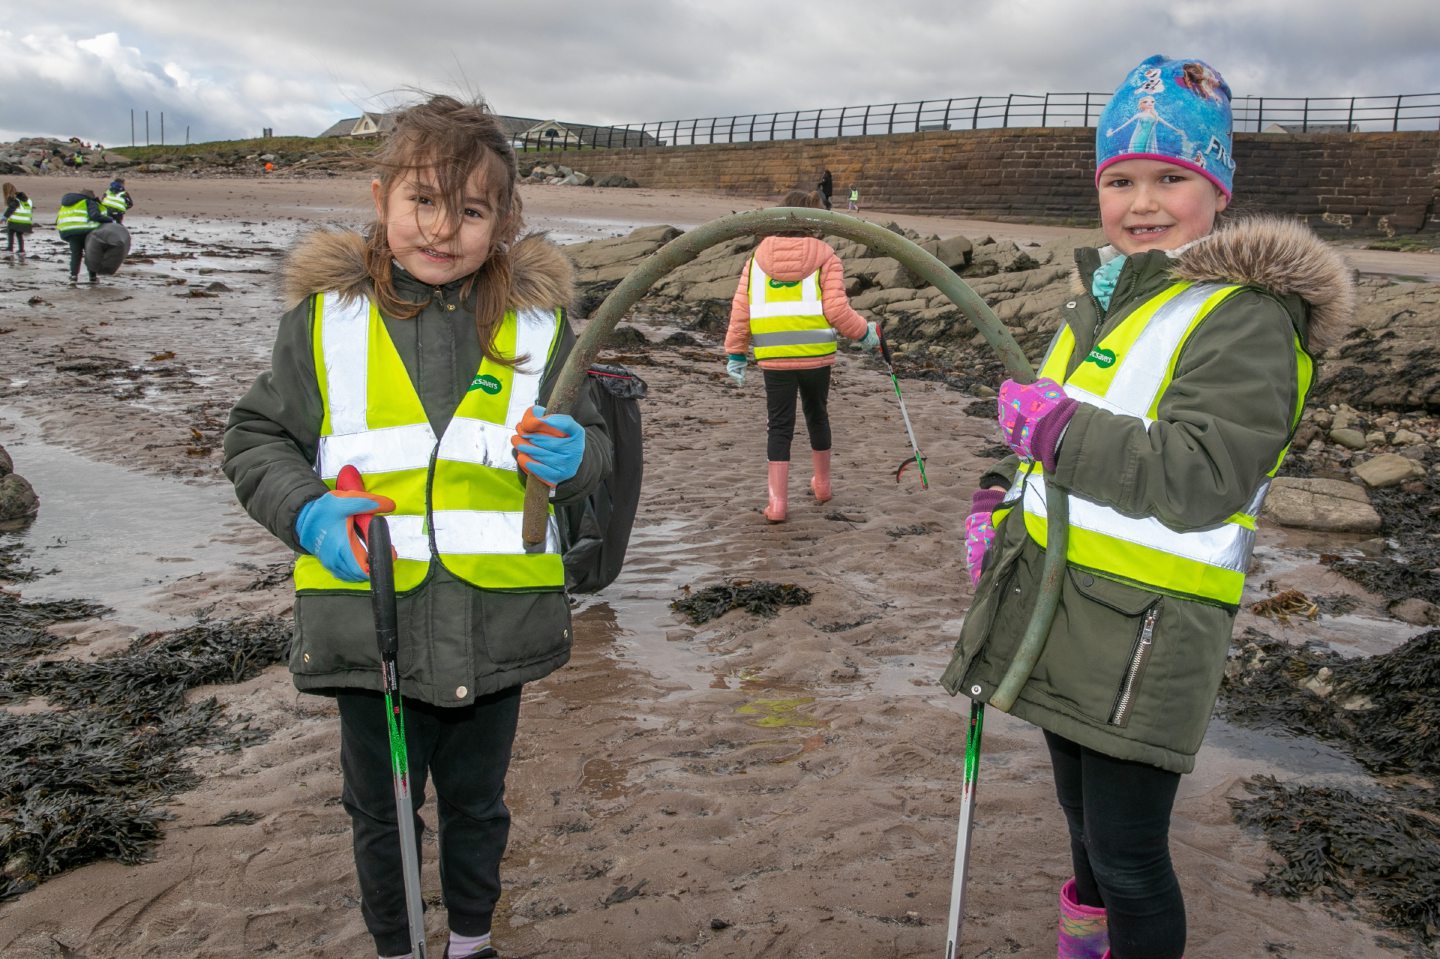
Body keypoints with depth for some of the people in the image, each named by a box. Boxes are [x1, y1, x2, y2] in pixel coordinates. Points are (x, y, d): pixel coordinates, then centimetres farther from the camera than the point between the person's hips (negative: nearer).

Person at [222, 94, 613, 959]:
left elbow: (595, 445, 6)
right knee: (382, 811, 20)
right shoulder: (326, 314, -4)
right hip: (369, 620, 0)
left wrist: (574, 458, -18)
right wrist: (306, 514, -17)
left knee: (477, 801, 23)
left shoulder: (538, 322, -1)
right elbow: (258, 439, 2)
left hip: (496, 626, 1)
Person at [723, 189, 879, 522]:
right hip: (816, 354, -1)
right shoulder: (825, 257, -2)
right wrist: (864, 333, 6)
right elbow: (836, 310, -10)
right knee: (817, 415, 20)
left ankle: (777, 501, 0)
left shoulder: (759, 256, 7)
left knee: (779, 425, 6)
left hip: (773, 358, 1)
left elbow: (740, 309, 4)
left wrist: (735, 354, 9)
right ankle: (822, 484, 37)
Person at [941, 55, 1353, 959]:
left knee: (1128, 853, 0)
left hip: (1144, 630, -8)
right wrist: (1002, 496, 9)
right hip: (1057, 605, 9)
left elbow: (1201, 478, -25)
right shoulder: (1107, 297, 13)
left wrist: (1064, 430, -27)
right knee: (1083, 807, 26)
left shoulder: (1245, 317, -14)